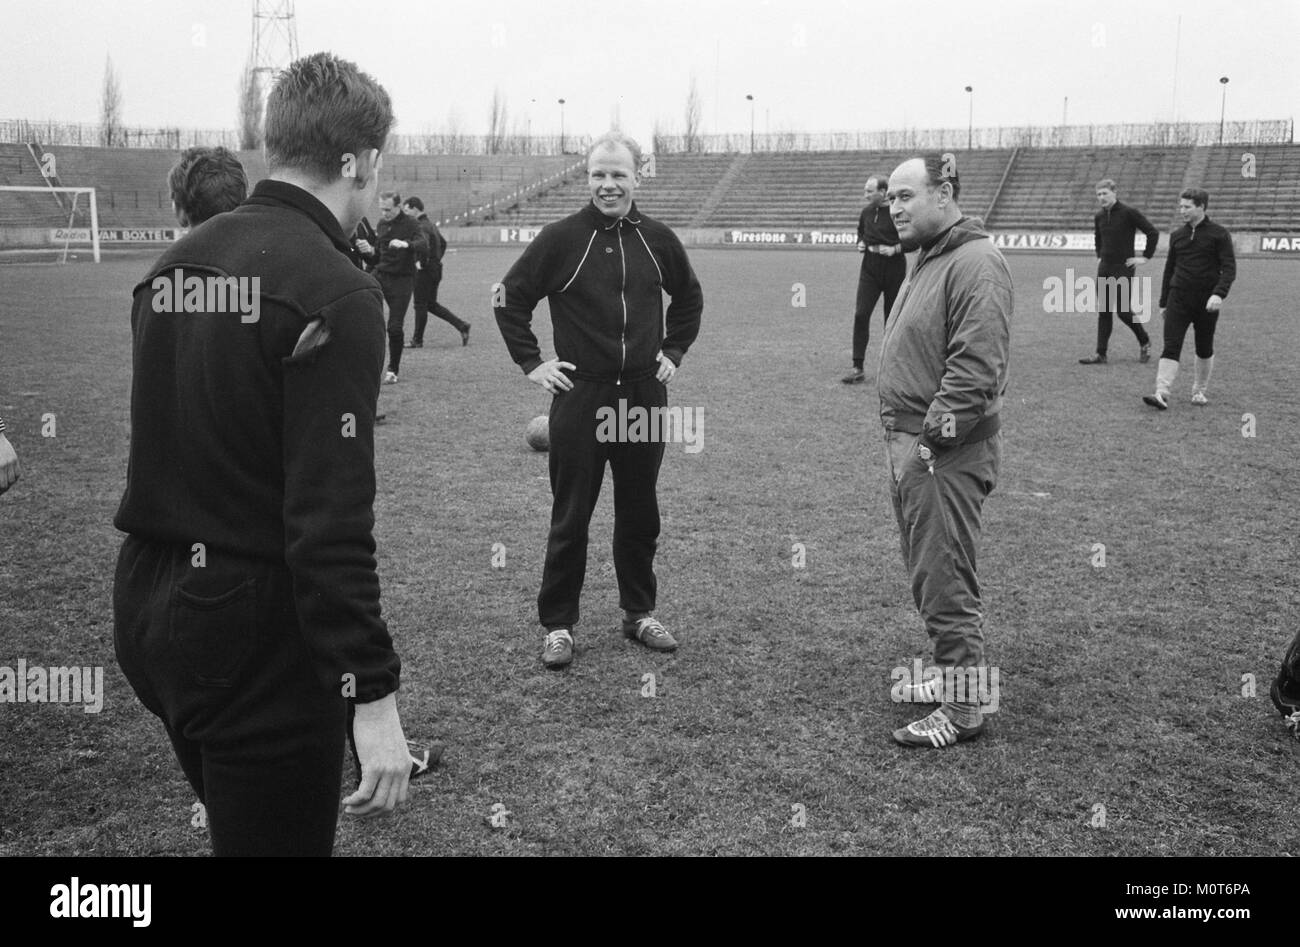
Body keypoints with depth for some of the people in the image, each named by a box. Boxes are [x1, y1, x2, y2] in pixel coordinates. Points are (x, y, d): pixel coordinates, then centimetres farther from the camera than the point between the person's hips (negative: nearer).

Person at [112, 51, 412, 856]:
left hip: (145, 608, 8)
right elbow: (331, 523, -23)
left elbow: (168, 447, 12)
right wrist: (374, 696, -20)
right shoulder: (334, 293, -18)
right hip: (253, 627, -8)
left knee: (236, 820, 25)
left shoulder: (174, 262, 7)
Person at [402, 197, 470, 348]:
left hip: (425, 270, -9)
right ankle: (462, 325, 11)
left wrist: (421, 263, -20)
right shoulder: (430, 224, 13)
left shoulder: (421, 227, -17)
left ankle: (417, 341, 10)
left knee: (420, 305, 1)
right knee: (431, 304, 16)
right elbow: (443, 242, 24)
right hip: (436, 269, 9)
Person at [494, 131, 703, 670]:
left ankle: (640, 613, 27)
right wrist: (530, 363, -2)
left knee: (640, 513, 12)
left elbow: (689, 296, 23)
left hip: (645, 396, 3)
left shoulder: (658, 240, 5)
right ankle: (558, 625, 15)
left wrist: (674, 351, 14)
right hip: (579, 397, -3)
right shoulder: (561, 240, -5)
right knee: (570, 518, 3)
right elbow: (510, 299, 3)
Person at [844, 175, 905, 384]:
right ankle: (858, 368, -4)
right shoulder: (866, 212, 6)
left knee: (892, 318, 7)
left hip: (893, 269, -4)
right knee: (861, 314, -7)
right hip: (870, 267, 4)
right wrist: (860, 243, 3)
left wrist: (895, 249, -18)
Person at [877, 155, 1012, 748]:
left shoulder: (975, 263, -15)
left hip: (946, 454, -10)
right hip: (909, 443, 10)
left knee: (944, 582, -3)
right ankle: (952, 675, 33)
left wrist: (932, 438, -21)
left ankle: (963, 710, 8)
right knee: (927, 575, 18)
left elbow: (975, 365, -24)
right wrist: (901, 441, 16)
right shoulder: (929, 259, 17)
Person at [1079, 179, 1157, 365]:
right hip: (1104, 269, 6)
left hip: (1124, 269, -6)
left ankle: (1145, 342, 19)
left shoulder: (1129, 213, -10)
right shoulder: (1099, 217, 8)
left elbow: (1153, 233, -7)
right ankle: (1100, 354, 5)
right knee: (1103, 312, 4)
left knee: (1123, 311, -5)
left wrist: (1145, 257, -8)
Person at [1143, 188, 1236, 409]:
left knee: (1204, 349, 10)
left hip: (1207, 301, -2)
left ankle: (1199, 391, 25)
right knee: (1171, 347, -11)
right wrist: (1163, 303, 16)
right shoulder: (1177, 235, 10)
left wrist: (1219, 293, -23)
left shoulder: (1219, 234, -2)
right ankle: (1162, 394, -19)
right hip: (1178, 299, 2)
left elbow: (1229, 267, -8)